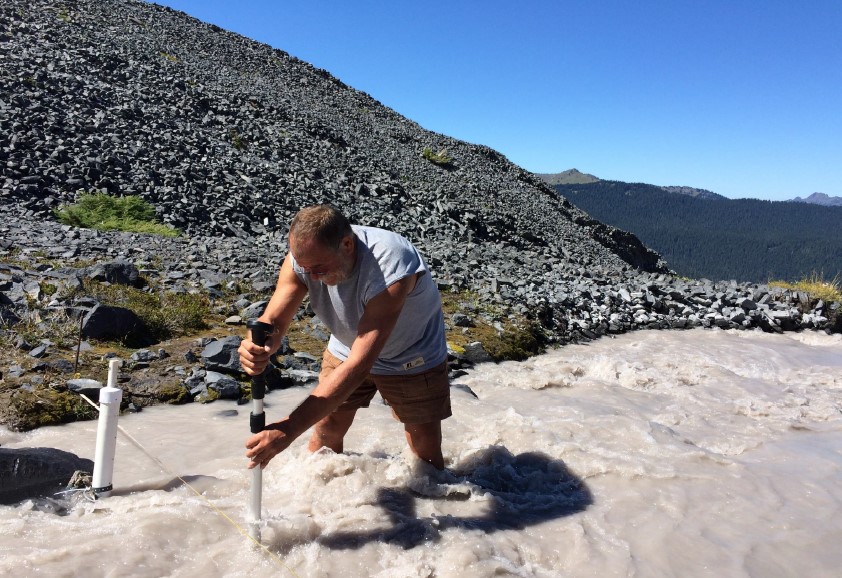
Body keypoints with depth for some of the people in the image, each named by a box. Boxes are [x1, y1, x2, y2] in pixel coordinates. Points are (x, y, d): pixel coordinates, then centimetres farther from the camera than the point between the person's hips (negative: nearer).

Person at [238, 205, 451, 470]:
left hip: (413, 358, -4)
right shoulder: (304, 257, -25)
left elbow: (359, 365, -44)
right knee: (325, 432, 7)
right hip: (346, 349, 4)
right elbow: (273, 321, -24)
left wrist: (289, 429, -48)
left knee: (427, 454, 0)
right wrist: (259, 346, -51)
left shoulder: (390, 268, -41)